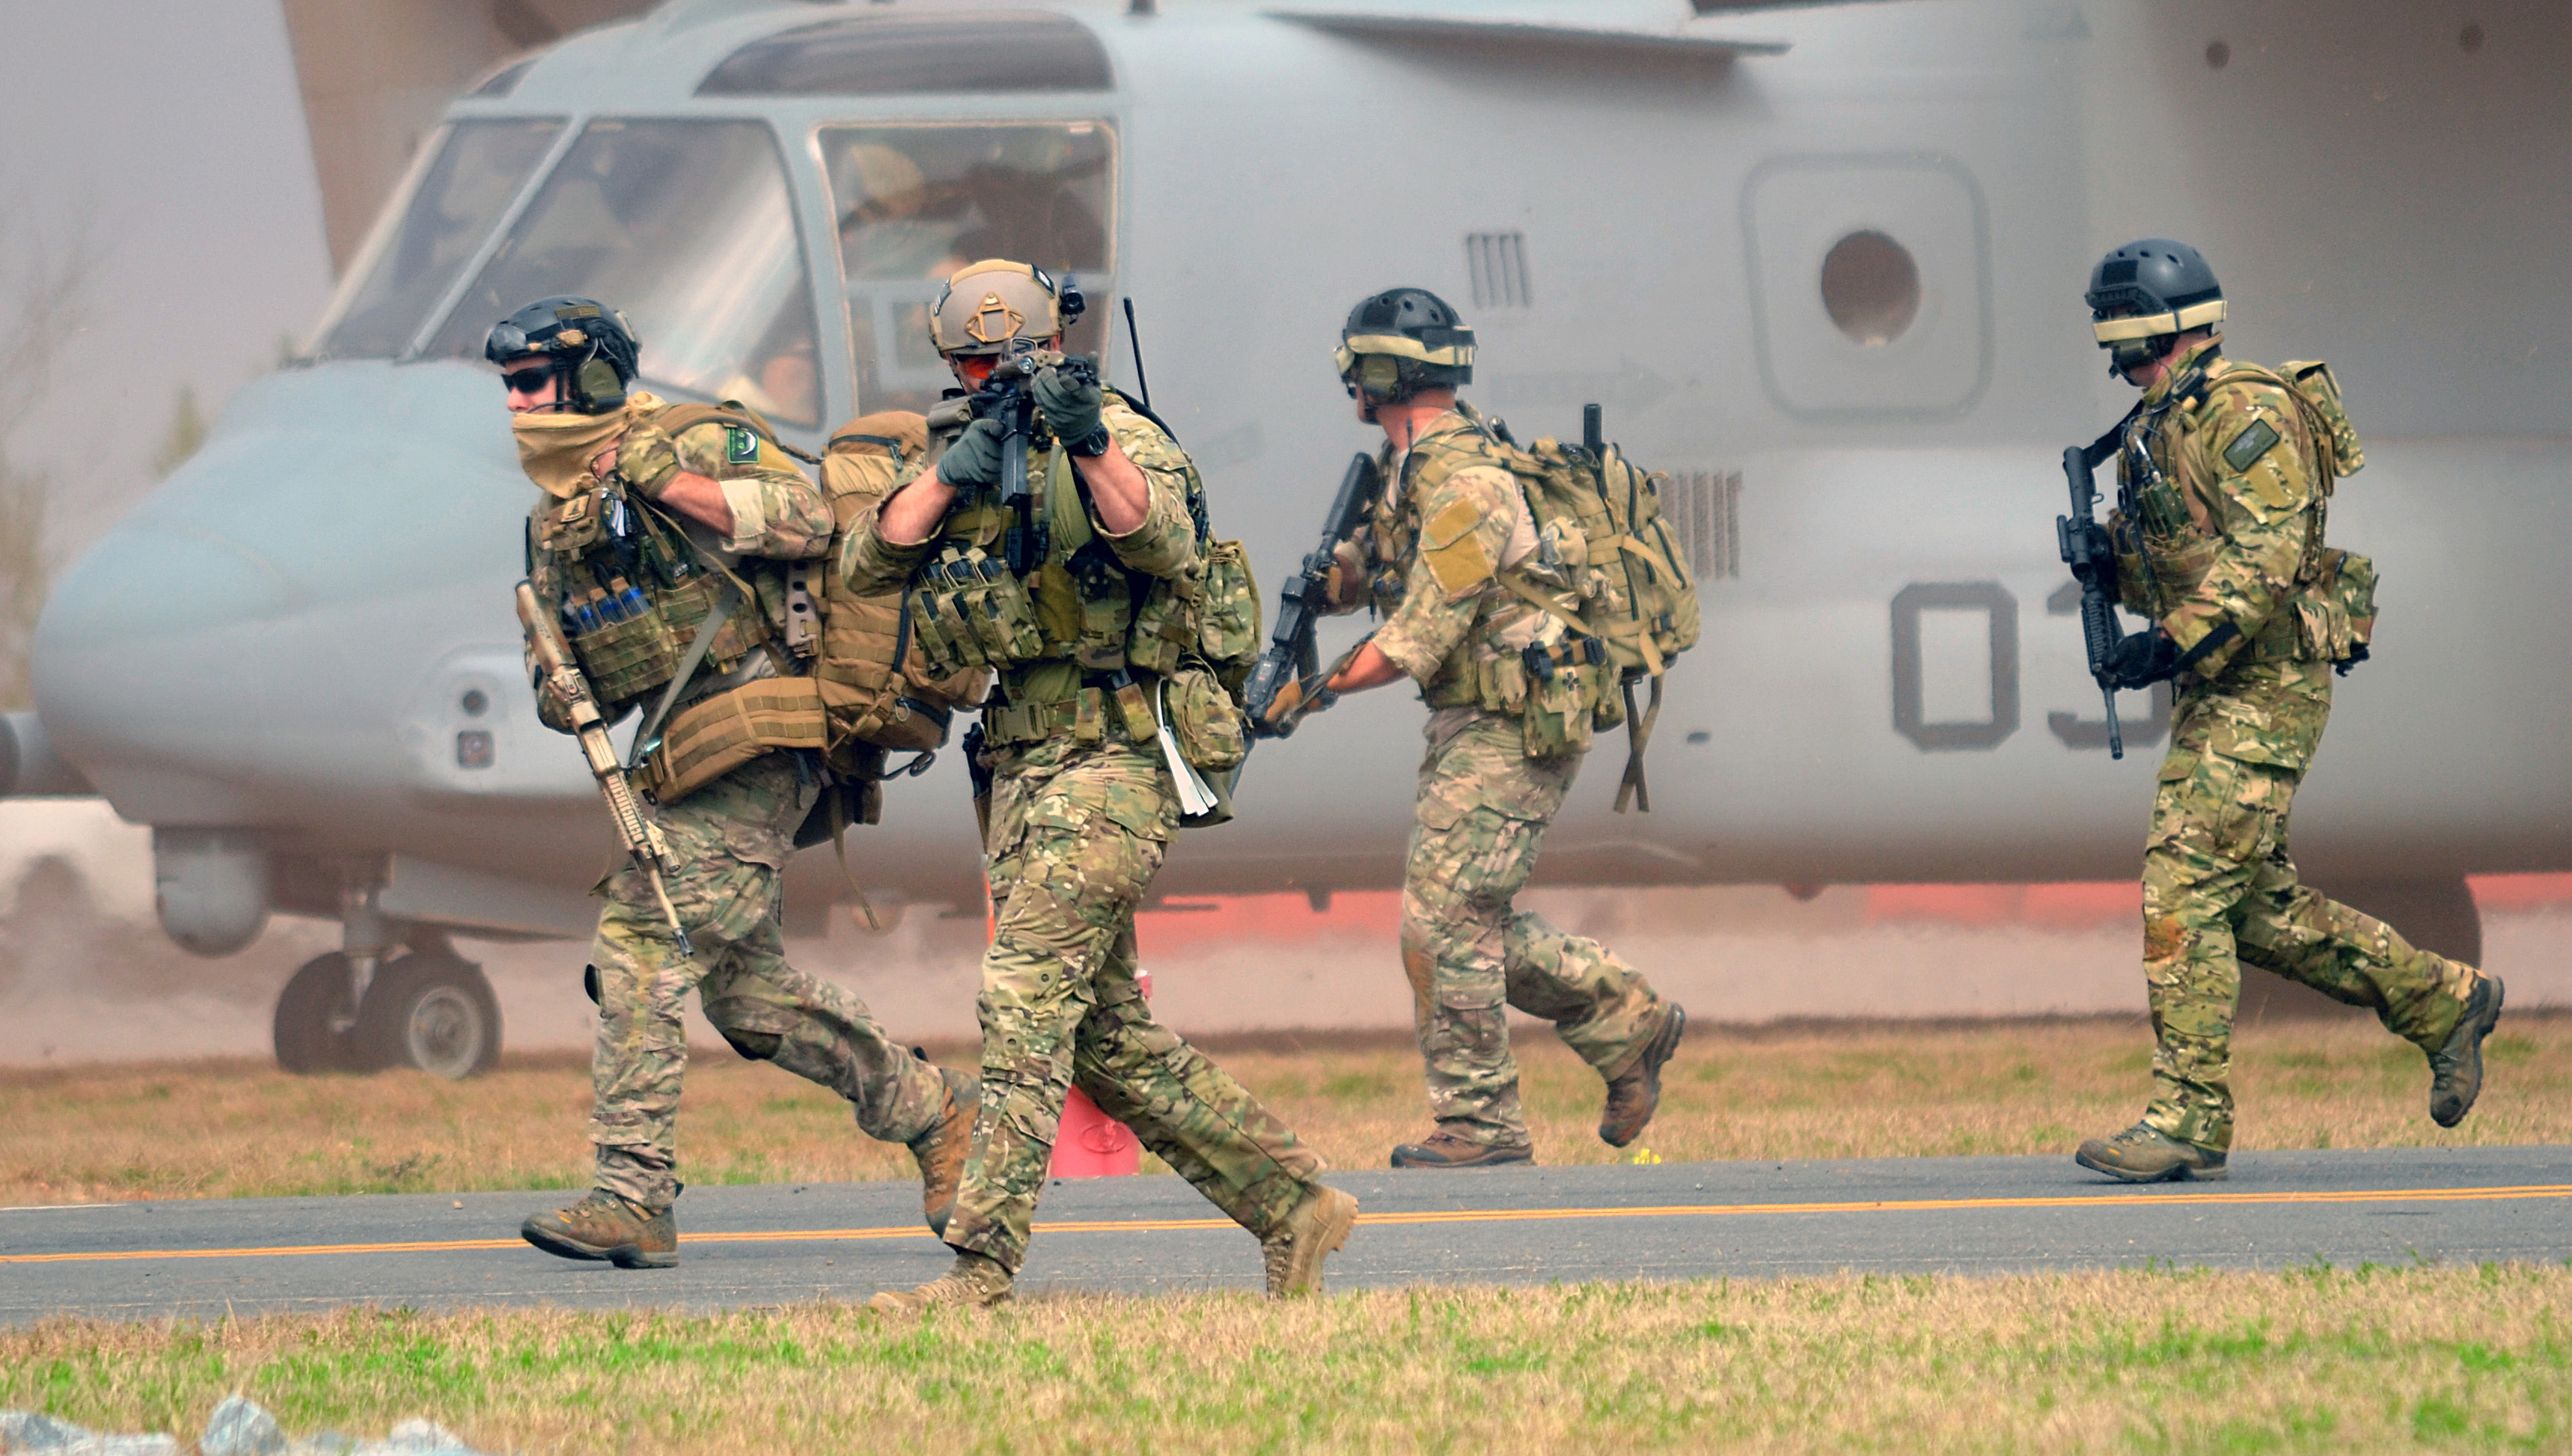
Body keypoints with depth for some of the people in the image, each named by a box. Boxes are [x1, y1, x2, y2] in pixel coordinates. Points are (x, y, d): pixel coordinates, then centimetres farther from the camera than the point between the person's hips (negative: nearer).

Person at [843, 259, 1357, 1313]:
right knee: (1113, 1045, 10)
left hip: (1104, 767, -8)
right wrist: (947, 480, -15)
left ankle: (979, 1273, -19)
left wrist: (1090, 444, -42)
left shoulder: (1122, 438, -6)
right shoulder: (956, 457, 15)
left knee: (1024, 1007, -16)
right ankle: (1294, 1206, 20)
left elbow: (1165, 544, -26)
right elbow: (867, 563, 1)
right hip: (1022, 773, 8)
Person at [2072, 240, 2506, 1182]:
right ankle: (2444, 1005, 25)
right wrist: (2105, 558, 3)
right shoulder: (2153, 433, 16)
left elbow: (2267, 554, -22)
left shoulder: (2246, 416, -13)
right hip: (2213, 692, 10)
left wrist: (2177, 643, -27)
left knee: (2185, 888, -14)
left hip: (2266, 688, -10)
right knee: (2259, 909, 12)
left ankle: (2190, 1119, -13)